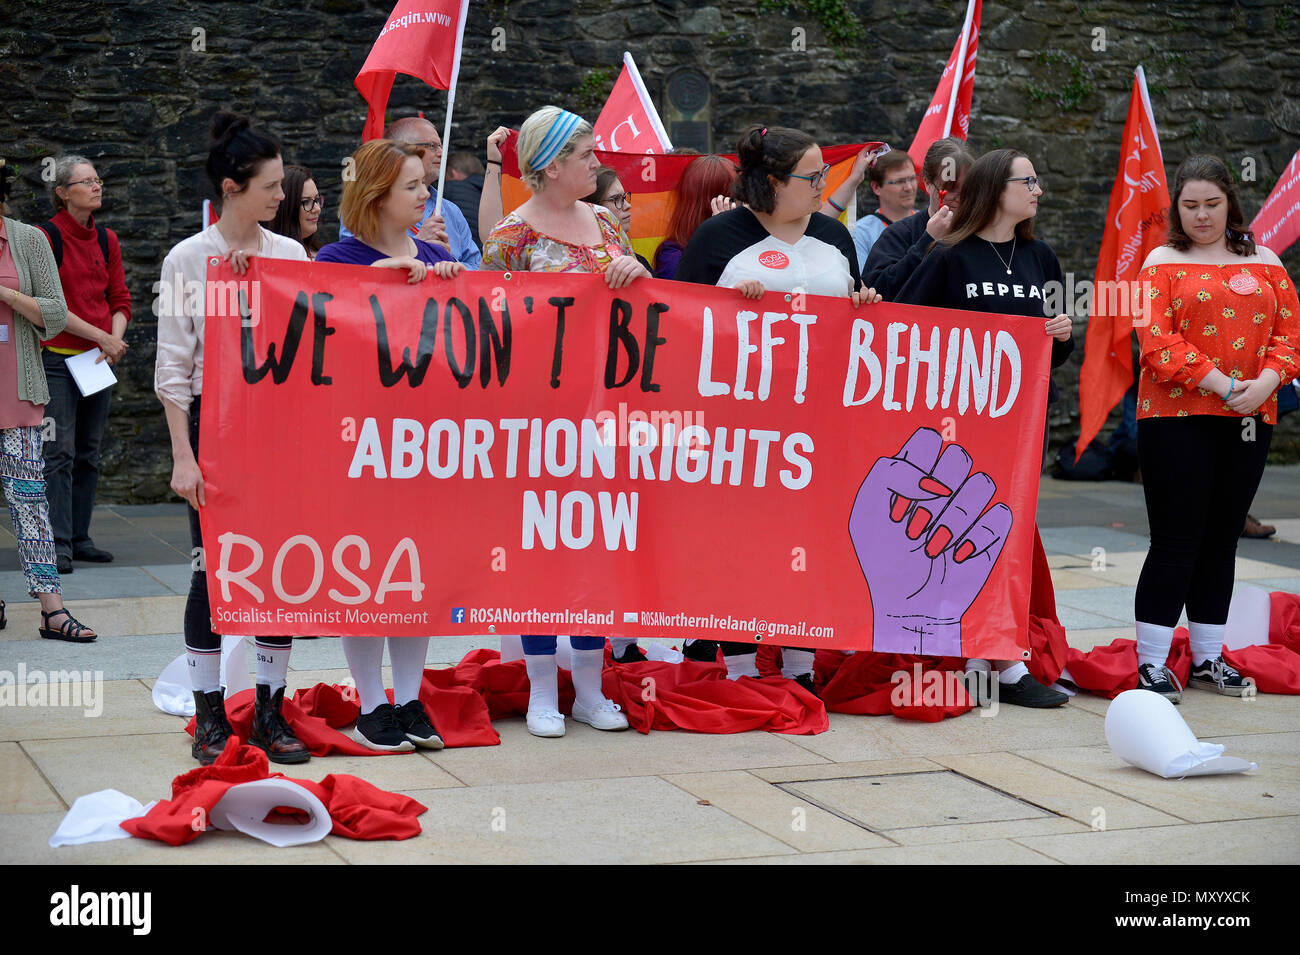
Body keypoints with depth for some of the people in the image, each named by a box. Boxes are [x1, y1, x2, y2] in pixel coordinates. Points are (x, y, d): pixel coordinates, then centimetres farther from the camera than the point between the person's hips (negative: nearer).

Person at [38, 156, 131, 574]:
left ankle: (80, 538, 14)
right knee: (61, 452, -9)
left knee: (89, 454, 8)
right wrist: (101, 336, -14)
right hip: (58, 359, -6)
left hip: (100, 361, 6)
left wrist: (115, 339, -6)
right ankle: (58, 544, -7)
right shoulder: (47, 237, -6)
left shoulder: (106, 239, 12)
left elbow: (120, 300, 13)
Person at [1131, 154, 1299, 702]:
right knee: (1176, 541, -6)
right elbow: (1156, 339, -10)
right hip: (1176, 417, -4)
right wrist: (1223, 385, -16)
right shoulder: (1164, 262, 1)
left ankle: (1208, 657, 20)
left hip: (1249, 421, 4)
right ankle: (1151, 663, 0)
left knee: (1221, 539, 10)